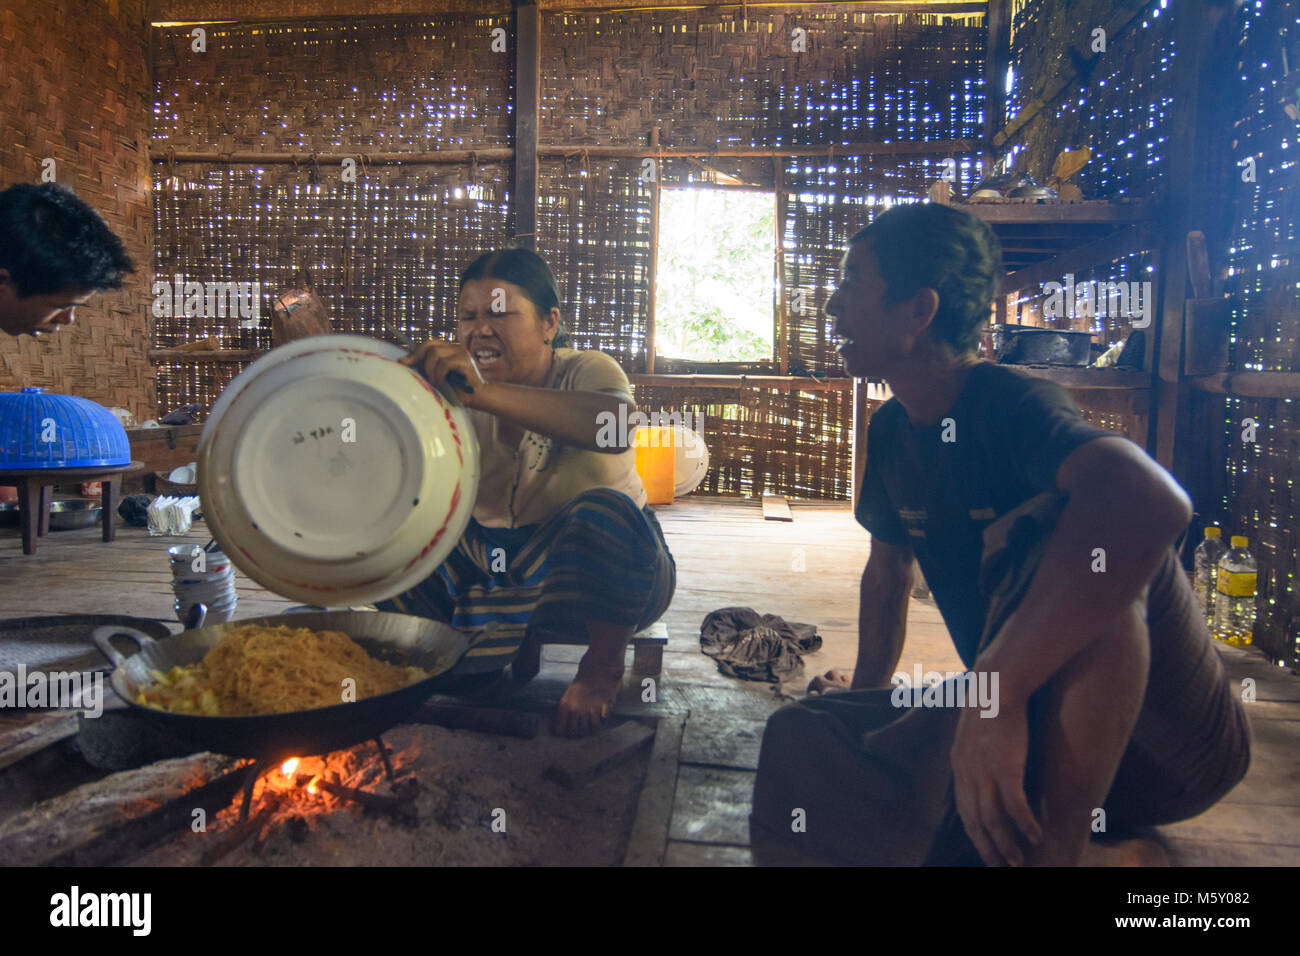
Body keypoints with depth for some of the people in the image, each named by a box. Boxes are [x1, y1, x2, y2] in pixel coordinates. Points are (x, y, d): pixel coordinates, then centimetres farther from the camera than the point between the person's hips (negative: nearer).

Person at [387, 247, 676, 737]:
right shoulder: (456, 396, -2)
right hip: (494, 561, 5)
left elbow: (615, 428, -41)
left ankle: (603, 665, -10)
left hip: (599, 573, -4)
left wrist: (483, 392, -52)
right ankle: (521, 638, 4)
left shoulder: (587, 371, -15)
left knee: (602, 511, -37)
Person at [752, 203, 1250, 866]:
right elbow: (887, 570, 17)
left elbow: (1153, 502, -46)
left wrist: (997, 687, -46)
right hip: (1019, 719, 7)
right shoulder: (893, 429, 2)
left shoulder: (1010, 405, -24)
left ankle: (1049, 846, -23)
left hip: (1168, 755, -7)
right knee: (802, 741, -9)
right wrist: (868, 690, 17)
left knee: (1036, 536, -35)